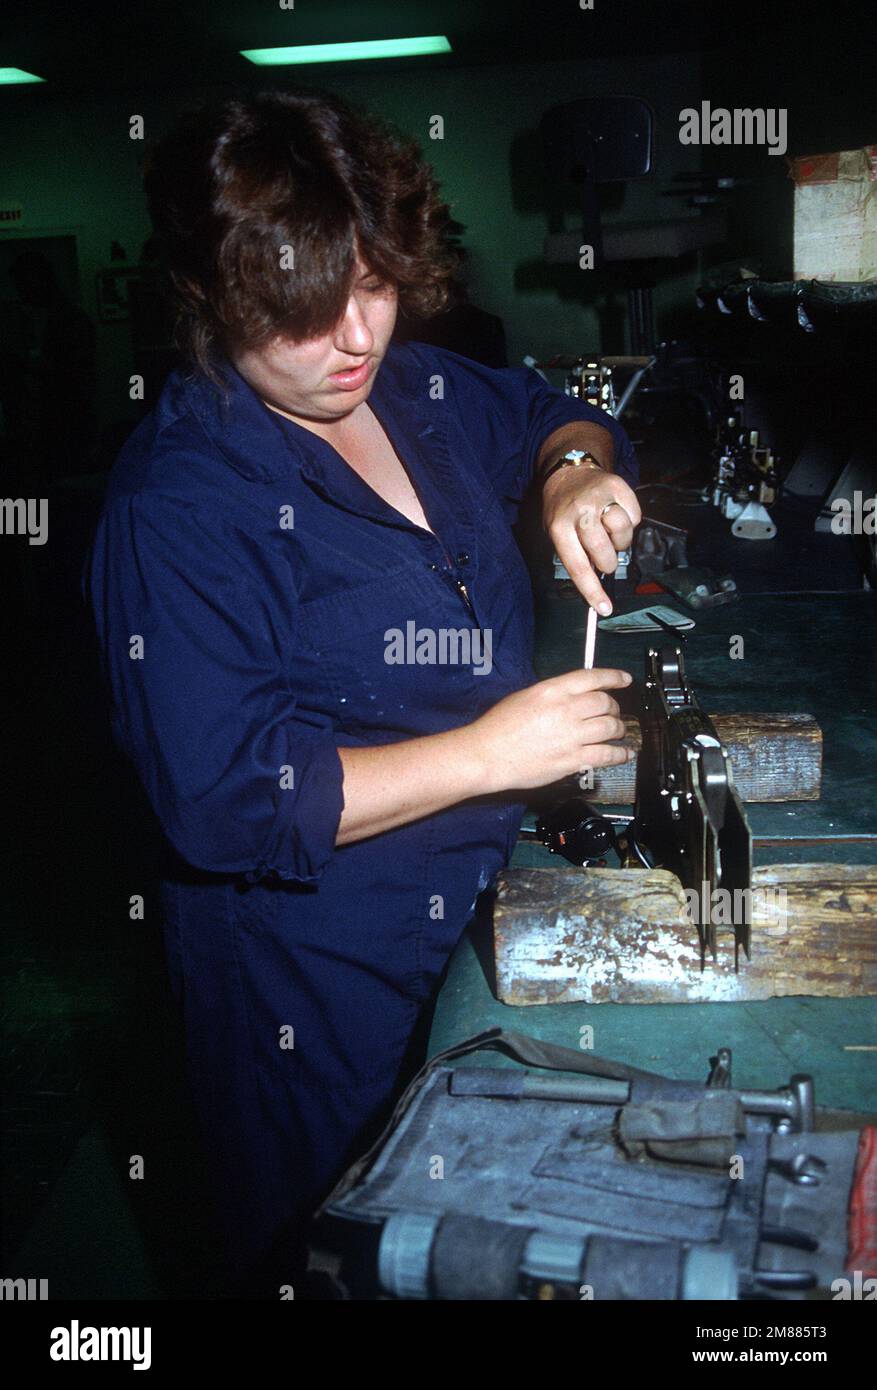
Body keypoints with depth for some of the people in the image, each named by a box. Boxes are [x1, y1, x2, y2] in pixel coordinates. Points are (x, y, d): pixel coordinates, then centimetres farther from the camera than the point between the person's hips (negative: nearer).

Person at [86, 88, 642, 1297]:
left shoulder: (416, 389, -1)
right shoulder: (177, 511, -23)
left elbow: (553, 414, 17)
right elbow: (226, 801, -27)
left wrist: (577, 472, -7)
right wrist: (484, 753, -29)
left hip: (487, 903, 7)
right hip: (324, 985, -7)